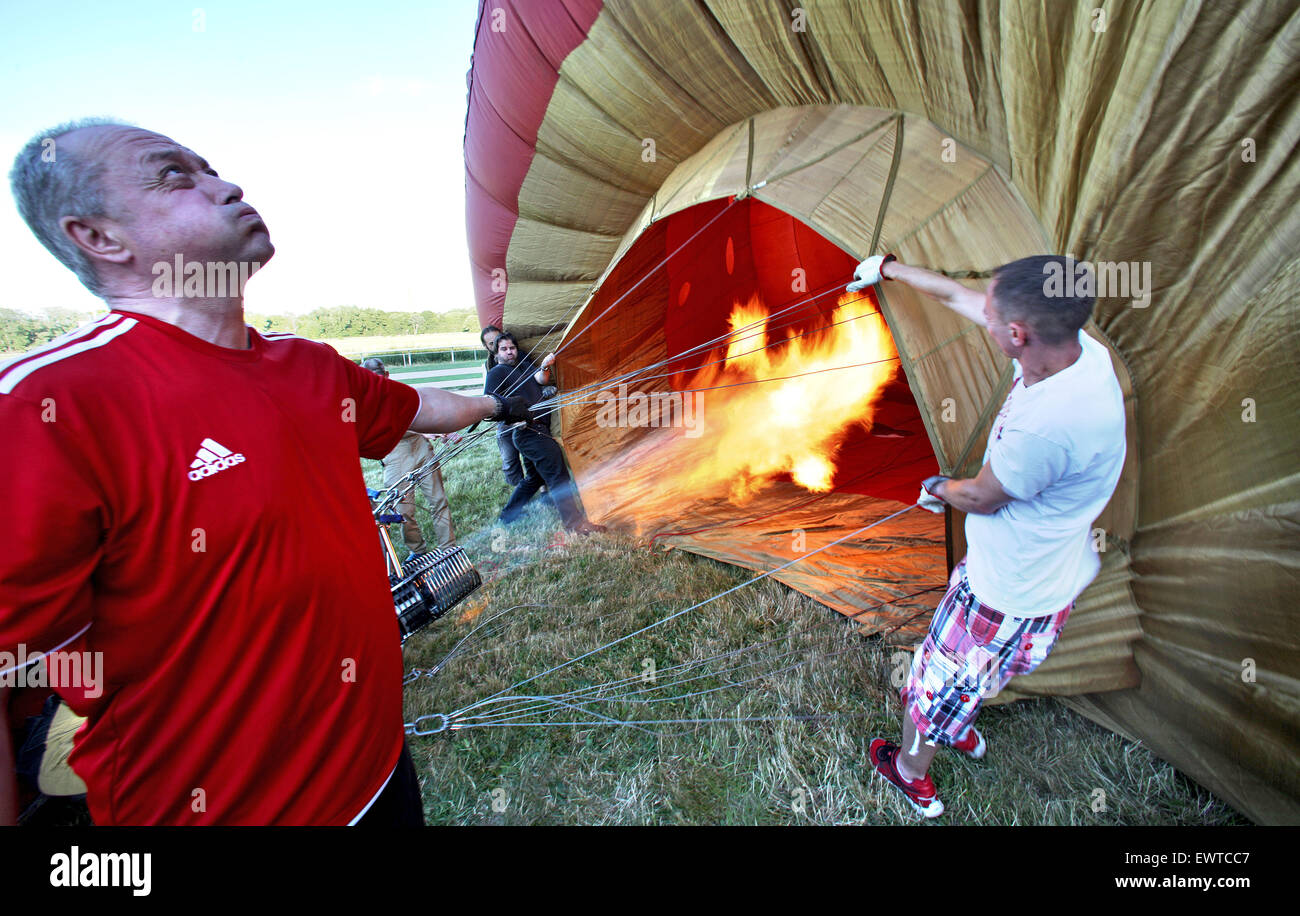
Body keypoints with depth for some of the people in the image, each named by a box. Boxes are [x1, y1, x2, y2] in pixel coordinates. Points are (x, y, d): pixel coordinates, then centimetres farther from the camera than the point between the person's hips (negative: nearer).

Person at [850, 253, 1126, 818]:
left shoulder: (1047, 423, -40)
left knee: (943, 676, 16)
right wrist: (890, 269, 13)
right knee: (969, 672, 32)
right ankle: (962, 730, 61)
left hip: (1012, 591, -8)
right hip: (1046, 572, 8)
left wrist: (937, 490, 2)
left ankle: (911, 775, 43)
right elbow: (954, 294, -1)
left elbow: (981, 497, -20)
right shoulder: (1068, 344, -12)